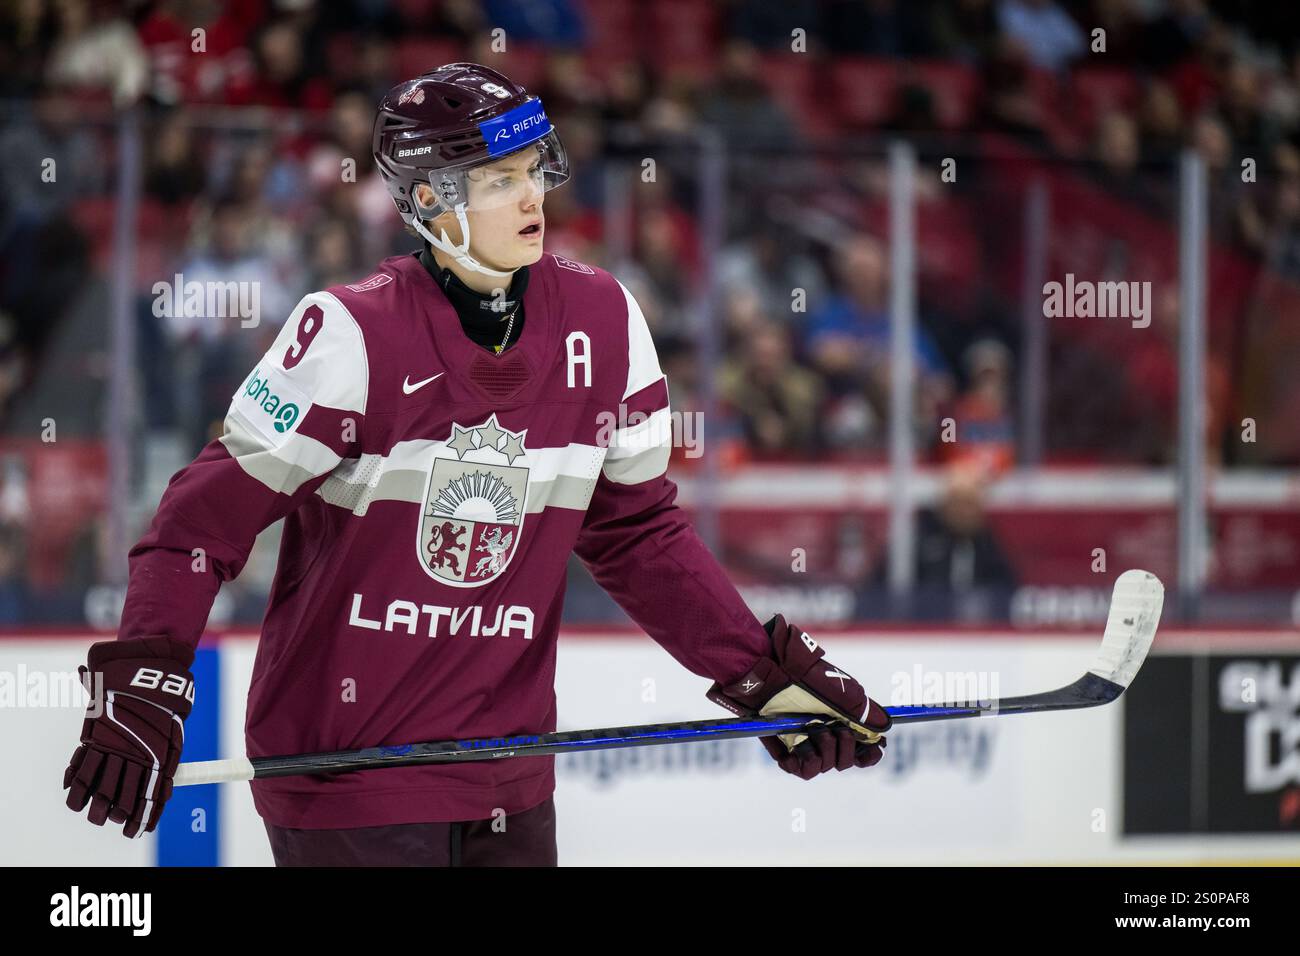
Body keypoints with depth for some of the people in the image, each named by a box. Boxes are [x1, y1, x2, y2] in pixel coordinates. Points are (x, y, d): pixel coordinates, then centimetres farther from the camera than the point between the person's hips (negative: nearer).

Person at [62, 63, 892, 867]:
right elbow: (208, 515, -12)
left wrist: (767, 671, 3)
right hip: (342, 772, -5)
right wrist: (141, 691, -23)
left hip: (505, 778, 5)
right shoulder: (353, 336, -14)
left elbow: (636, 532, 9)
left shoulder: (603, 322, 0)